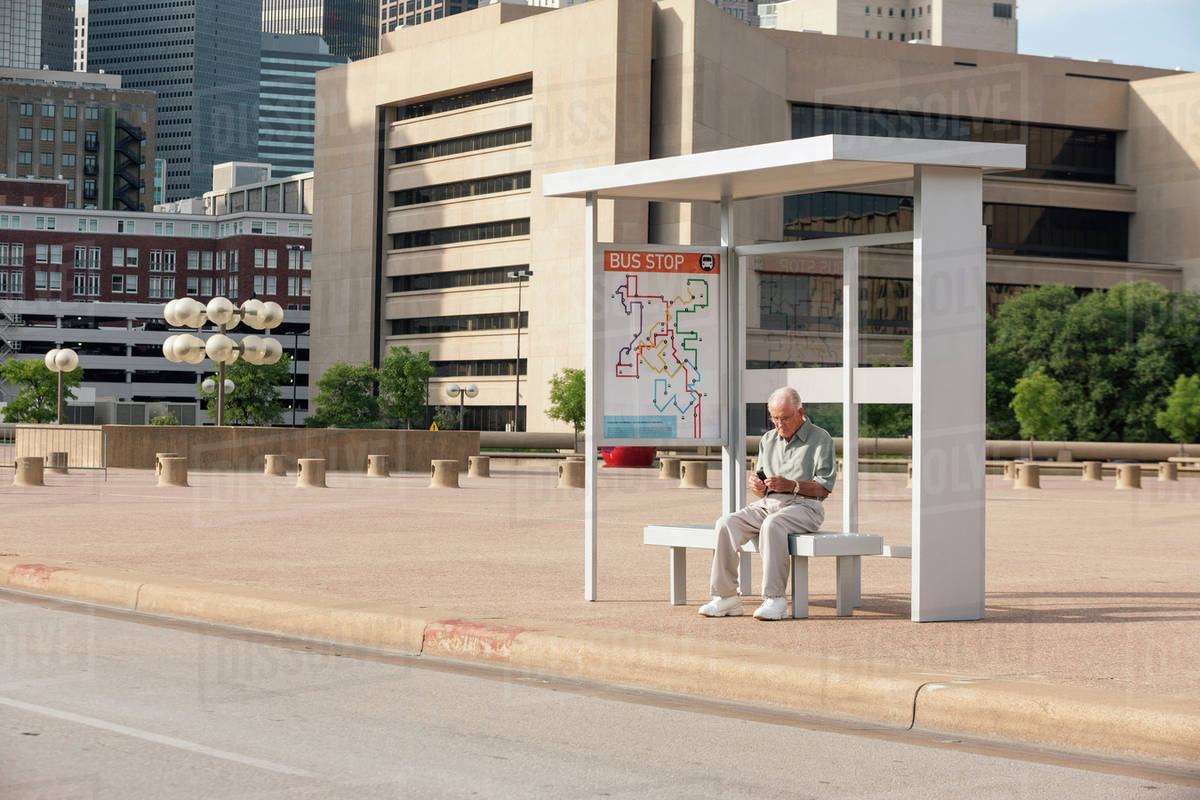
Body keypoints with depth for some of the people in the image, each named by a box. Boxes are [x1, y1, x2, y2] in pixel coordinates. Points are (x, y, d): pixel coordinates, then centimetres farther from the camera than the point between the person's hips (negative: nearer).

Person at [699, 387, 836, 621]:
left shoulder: (820, 439, 3)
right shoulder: (768, 439, 20)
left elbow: (824, 487, -5)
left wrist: (791, 485, -20)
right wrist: (758, 487, -4)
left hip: (803, 505, -6)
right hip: (768, 503, 6)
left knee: (772, 524, -38)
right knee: (727, 523, -21)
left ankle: (775, 599, -37)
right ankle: (727, 597, -23)